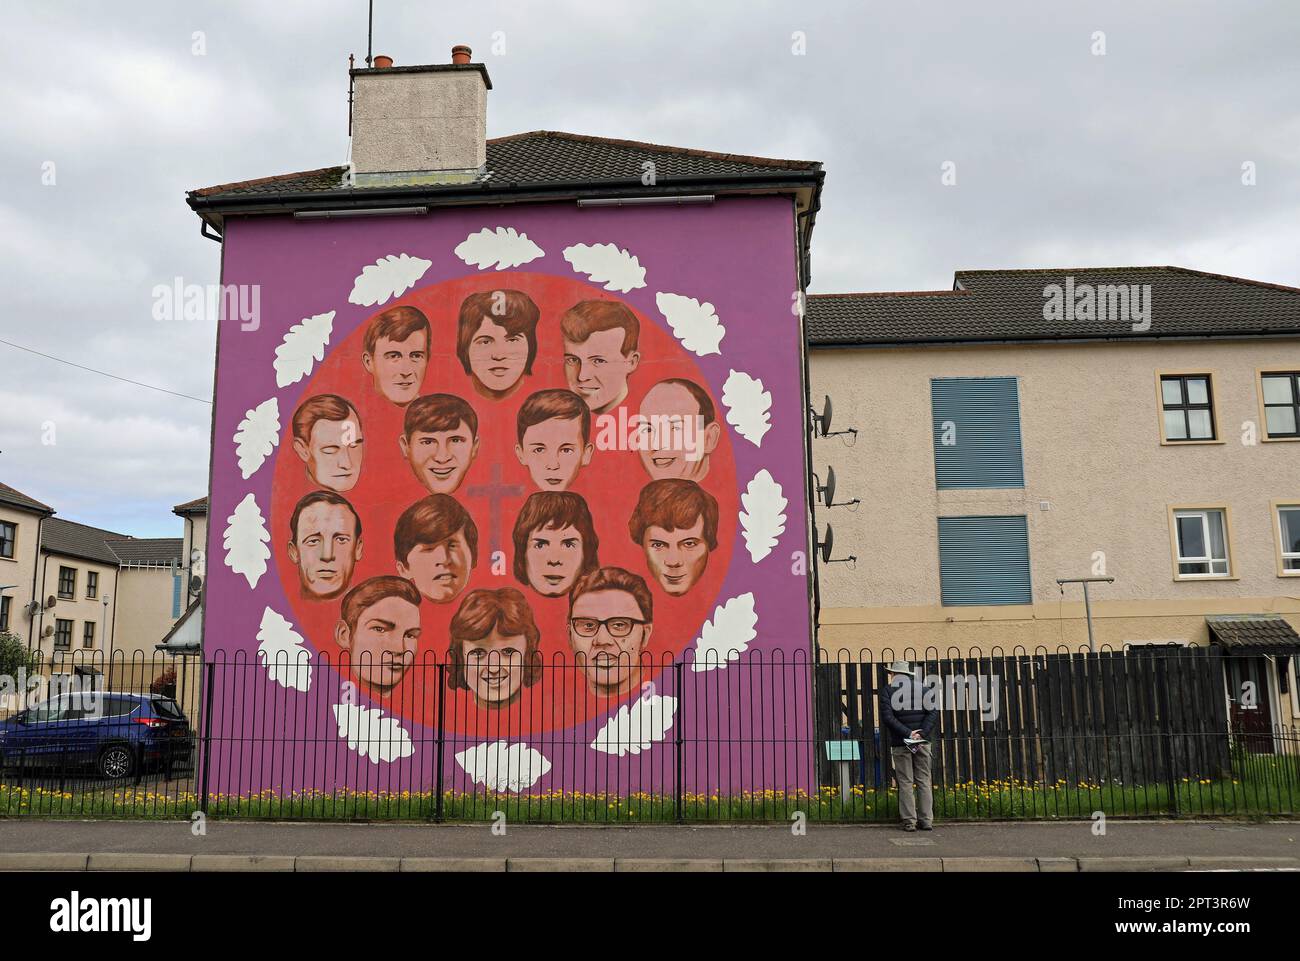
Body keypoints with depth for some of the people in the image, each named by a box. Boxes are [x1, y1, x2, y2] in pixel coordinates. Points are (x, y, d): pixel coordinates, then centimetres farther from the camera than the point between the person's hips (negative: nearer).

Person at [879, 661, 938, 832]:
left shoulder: (887, 689, 1)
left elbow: (887, 717, -10)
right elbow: (933, 713, -2)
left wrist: (907, 733, -12)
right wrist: (922, 733, -8)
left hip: (900, 743, -2)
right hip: (922, 742, 2)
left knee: (905, 782, 2)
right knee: (924, 781, 8)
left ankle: (909, 821, -1)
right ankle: (926, 820, 6)